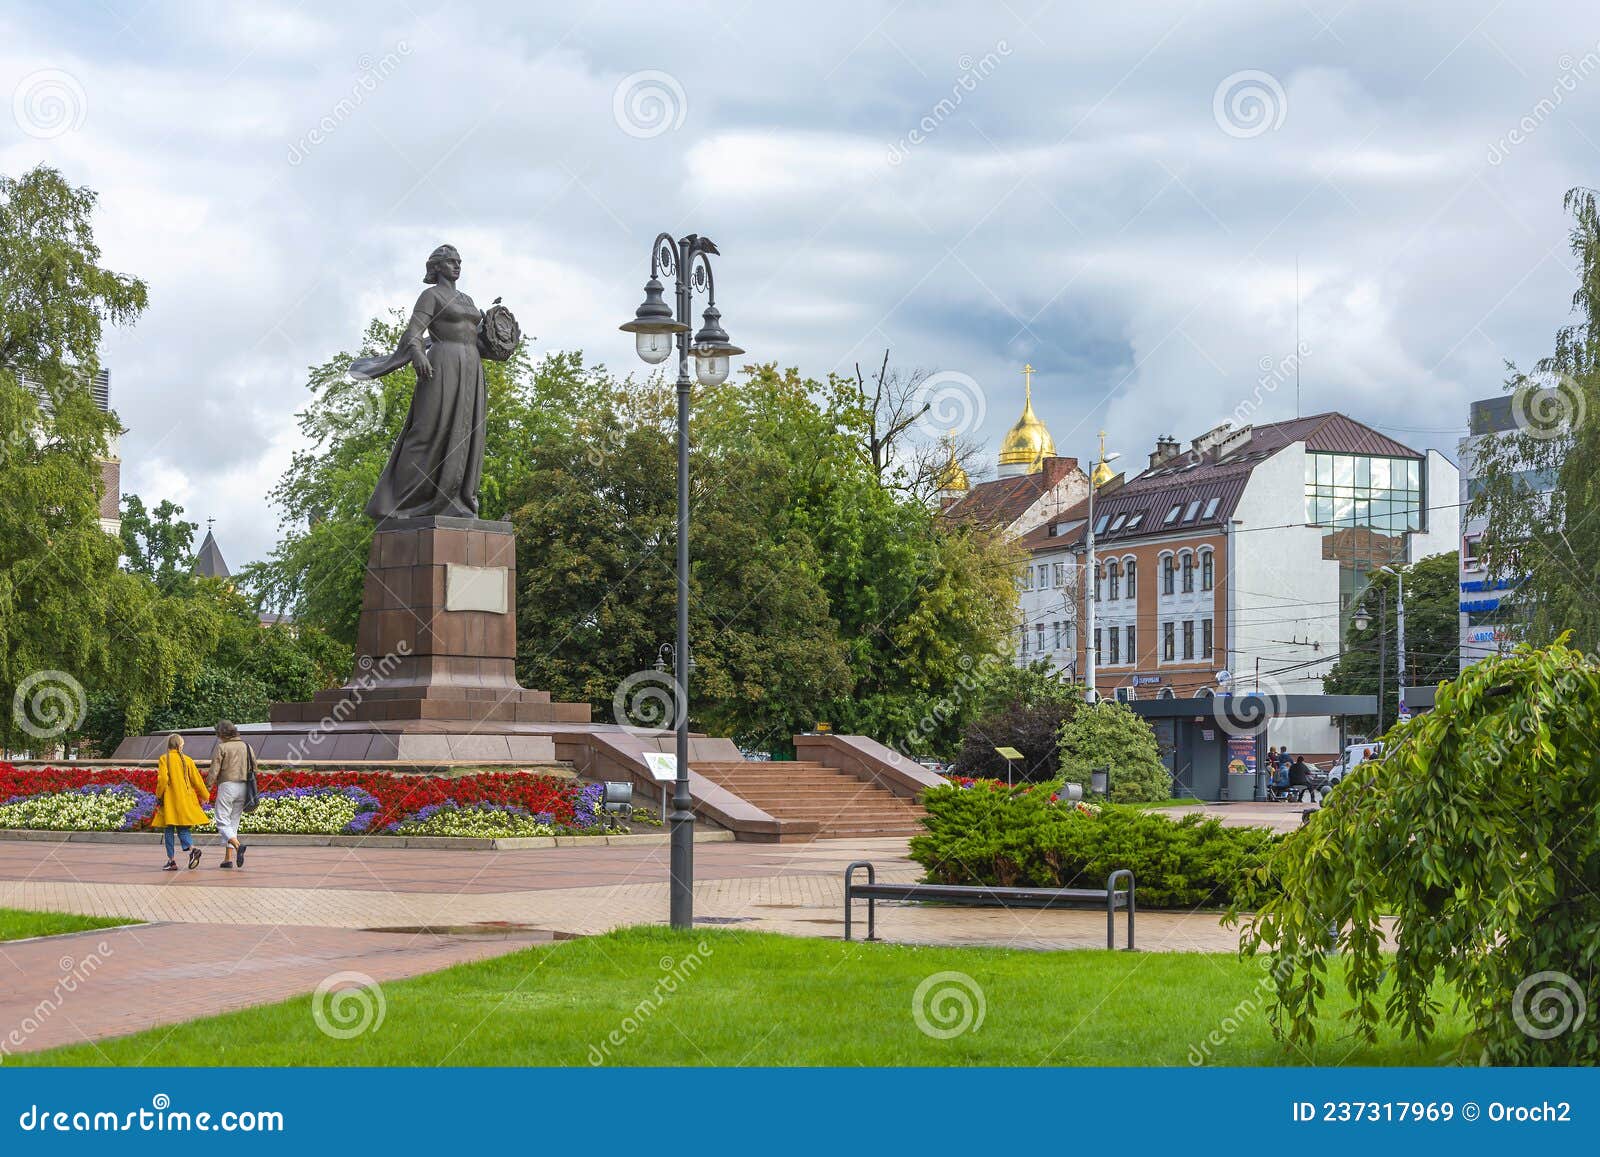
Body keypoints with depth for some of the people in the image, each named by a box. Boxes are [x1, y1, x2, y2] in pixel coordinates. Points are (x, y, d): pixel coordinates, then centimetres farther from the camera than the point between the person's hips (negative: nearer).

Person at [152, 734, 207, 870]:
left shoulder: (164, 759, -5)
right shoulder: (187, 760, 4)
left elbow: (163, 779, -14)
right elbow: (196, 779, 6)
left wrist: (158, 795, -1)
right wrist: (205, 795, 19)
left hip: (170, 800, -3)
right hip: (185, 800, 3)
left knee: (168, 830, 4)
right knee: (182, 829, 9)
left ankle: (172, 861, 1)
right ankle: (192, 849, -17)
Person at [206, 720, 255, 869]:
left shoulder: (222, 747, -4)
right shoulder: (247, 747, 12)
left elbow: (214, 771, -9)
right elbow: (254, 769, 11)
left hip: (227, 785, -6)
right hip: (243, 787, 6)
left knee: (223, 822, -4)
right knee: (233, 823, 12)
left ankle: (237, 846, -29)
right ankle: (228, 858, 9)